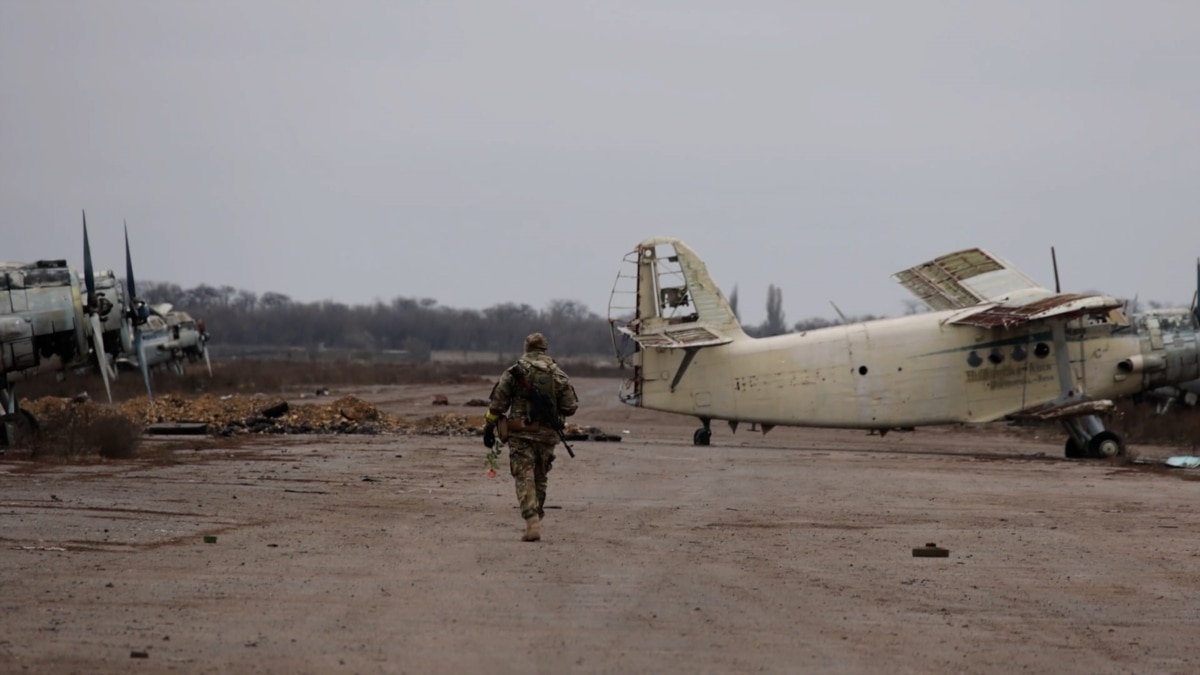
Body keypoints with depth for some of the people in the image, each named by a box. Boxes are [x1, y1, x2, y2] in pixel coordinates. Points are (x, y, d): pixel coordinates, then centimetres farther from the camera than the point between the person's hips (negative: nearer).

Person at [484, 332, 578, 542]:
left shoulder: (513, 373, -2)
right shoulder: (558, 375, 2)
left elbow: (497, 403, -4)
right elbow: (570, 406, 2)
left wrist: (489, 427, 4)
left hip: (520, 433, -2)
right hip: (546, 435, 2)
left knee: (524, 477, -4)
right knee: (540, 478, 18)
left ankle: (532, 523, -18)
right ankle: (536, 519, 29)